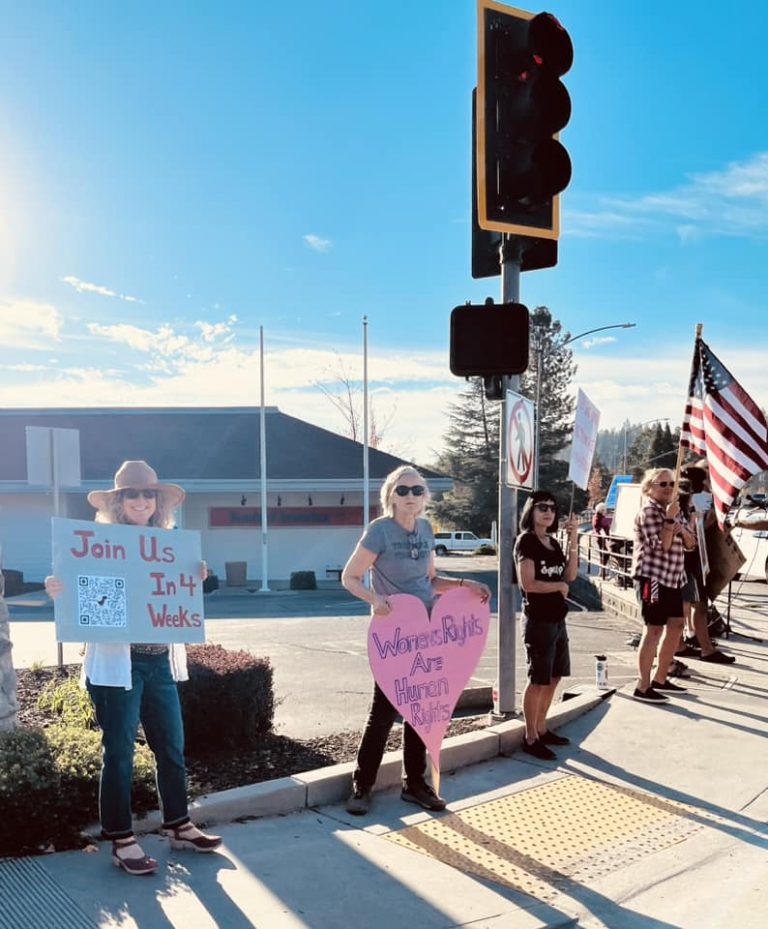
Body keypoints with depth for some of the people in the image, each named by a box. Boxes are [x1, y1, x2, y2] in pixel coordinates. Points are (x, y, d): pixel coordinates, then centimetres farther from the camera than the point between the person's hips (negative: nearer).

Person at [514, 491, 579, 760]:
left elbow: (570, 575, 2)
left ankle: (541, 729, 27)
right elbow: (528, 583, -19)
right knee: (538, 680, -2)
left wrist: (573, 539, -3)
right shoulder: (526, 541, -11)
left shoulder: (553, 542, 12)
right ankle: (530, 738, 7)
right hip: (538, 620, -8)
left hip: (557, 619, 8)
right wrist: (559, 586, -6)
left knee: (554, 677, 15)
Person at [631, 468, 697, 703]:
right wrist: (669, 519, -20)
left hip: (673, 578, 9)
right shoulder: (647, 512, -11)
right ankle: (642, 687, -4)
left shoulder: (675, 511, 15)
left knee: (676, 627, 12)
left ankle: (660, 679, 25)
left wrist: (682, 529, -7)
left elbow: (691, 544, 12)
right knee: (654, 630, -9)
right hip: (652, 576, -9)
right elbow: (661, 546, -19)